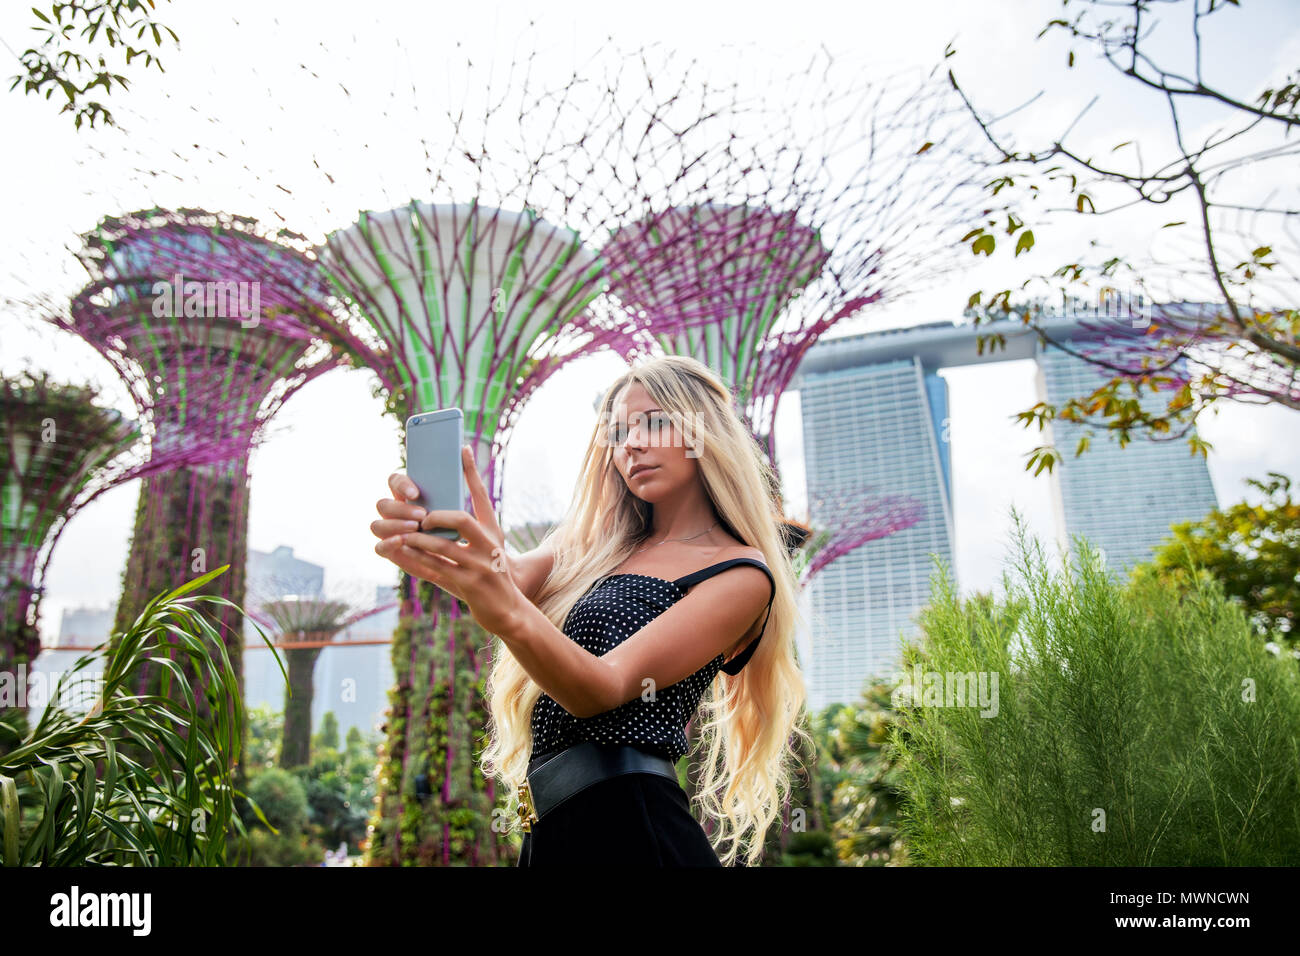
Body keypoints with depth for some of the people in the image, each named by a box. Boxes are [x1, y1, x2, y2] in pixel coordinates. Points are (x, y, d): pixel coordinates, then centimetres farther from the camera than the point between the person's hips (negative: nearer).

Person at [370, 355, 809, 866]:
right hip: (552, 826, 6)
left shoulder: (742, 576, -8)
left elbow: (605, 688, -20)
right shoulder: (596, 542, 13)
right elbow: (522, 573, -9)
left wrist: (509, 614, -39)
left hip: (625, 825, -6)